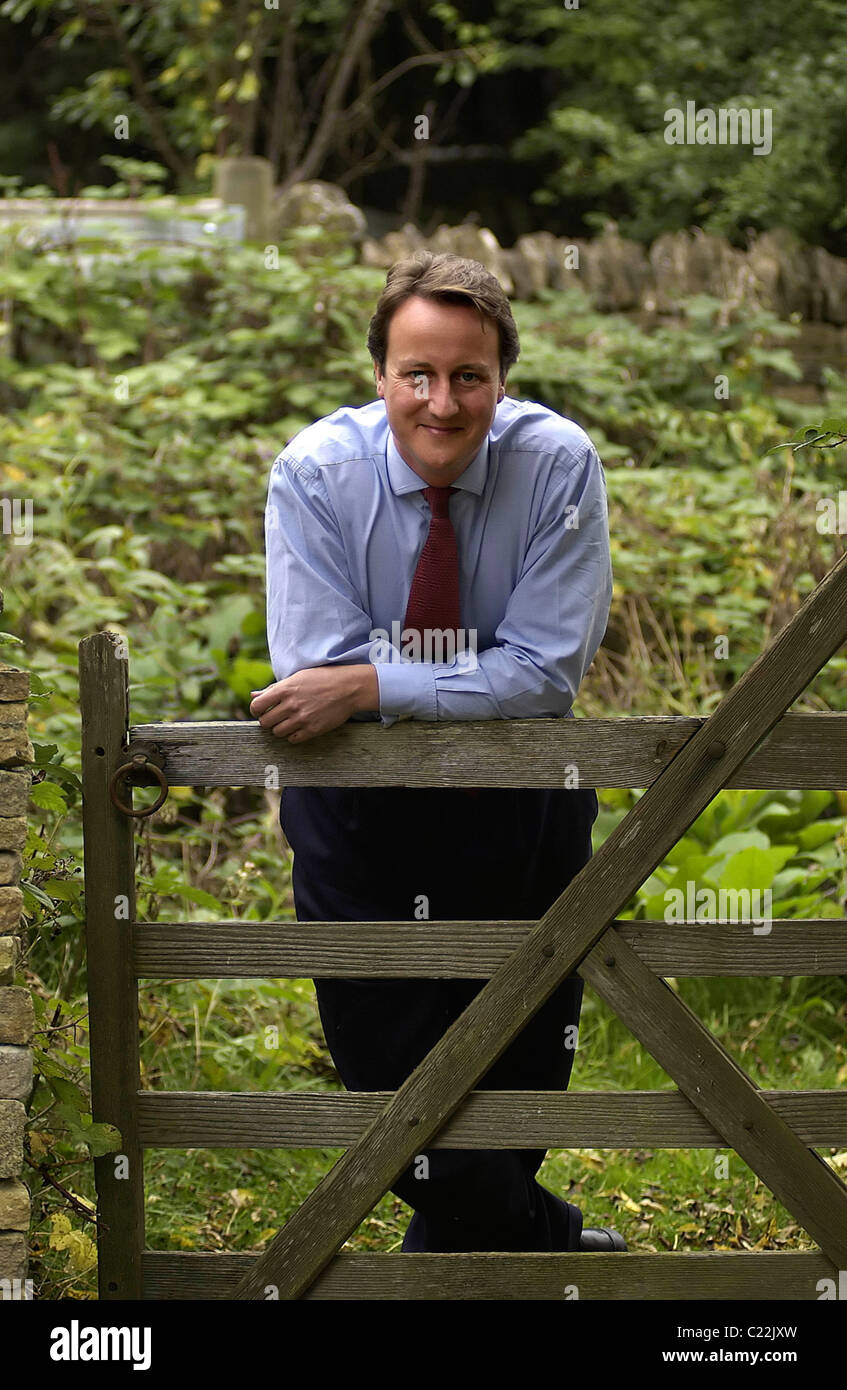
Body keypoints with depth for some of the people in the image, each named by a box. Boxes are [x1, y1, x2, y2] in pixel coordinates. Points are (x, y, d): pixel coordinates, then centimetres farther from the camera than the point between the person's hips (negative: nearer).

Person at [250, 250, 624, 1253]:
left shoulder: (557, 464, -16)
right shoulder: (317, 473, -16)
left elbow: (546, 671, -21)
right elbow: (314, 673, -20)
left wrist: (371, 685, -31)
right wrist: (480, 681, -25)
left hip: (520, 804, 1)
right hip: (359, 808, -1)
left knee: (521, 1071, 12)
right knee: (393, 1075, 2)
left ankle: (457, 1240, 41)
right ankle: (539, 1235, 28)